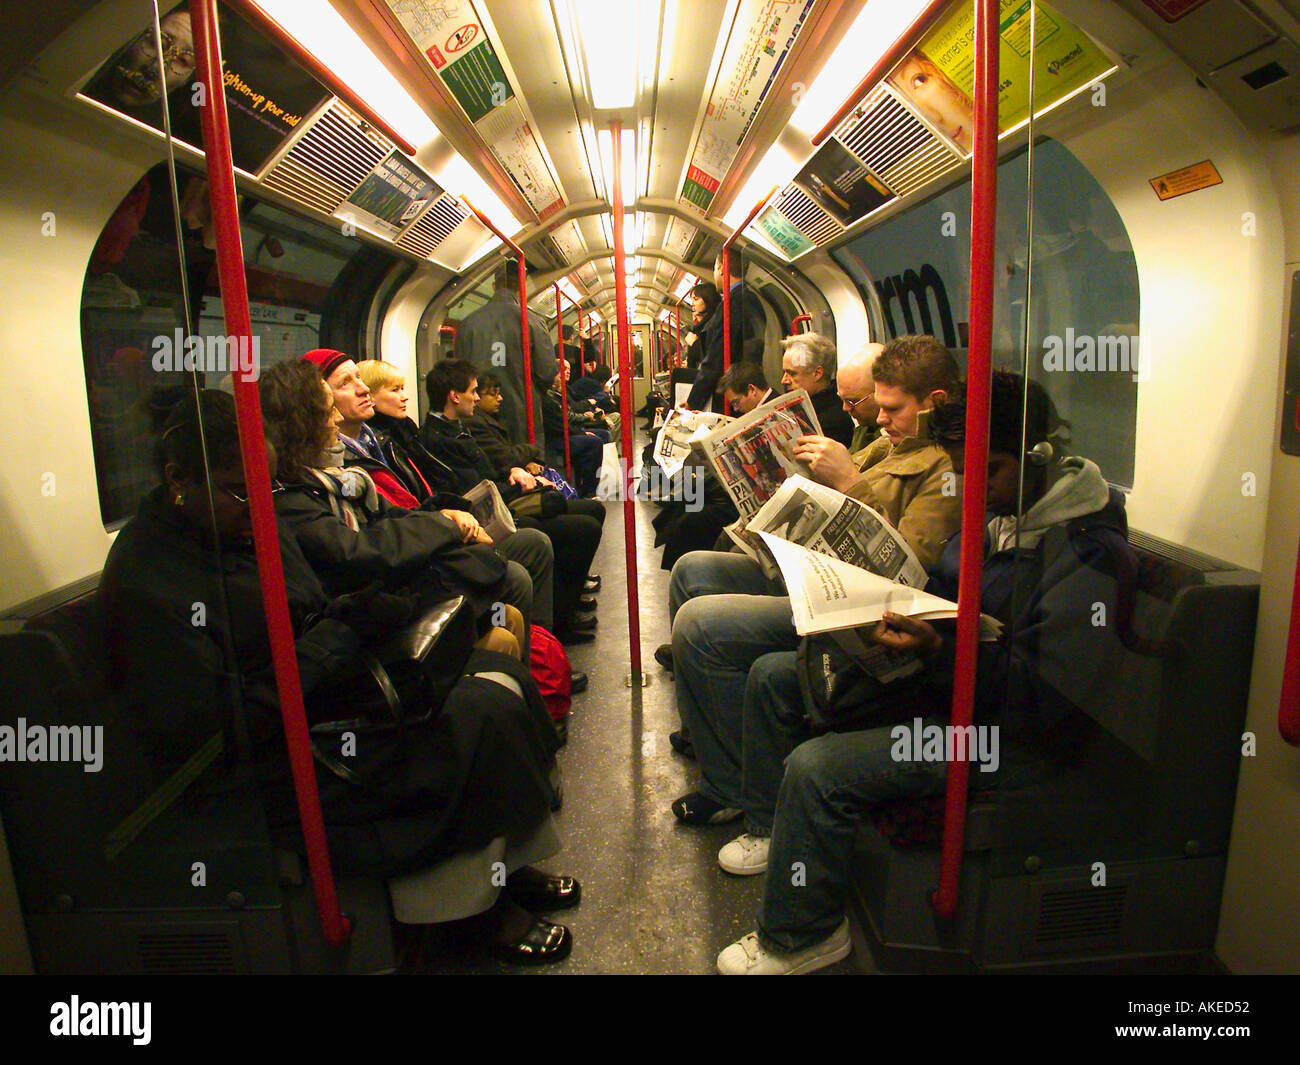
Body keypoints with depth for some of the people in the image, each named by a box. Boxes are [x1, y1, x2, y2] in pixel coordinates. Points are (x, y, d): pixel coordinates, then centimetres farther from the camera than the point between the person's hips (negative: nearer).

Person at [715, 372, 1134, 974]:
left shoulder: (1087, 551, -21)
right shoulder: (993, 510, 5)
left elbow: (1041, 697, -25)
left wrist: (937, 650, -33)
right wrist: (892, 608, -2)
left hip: (1007, 736, -9)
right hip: (941, 680, 10)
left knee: (816, 768, -26)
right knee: (773, 675, 8)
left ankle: (800, 936, 2)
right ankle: (771, 829, 27)